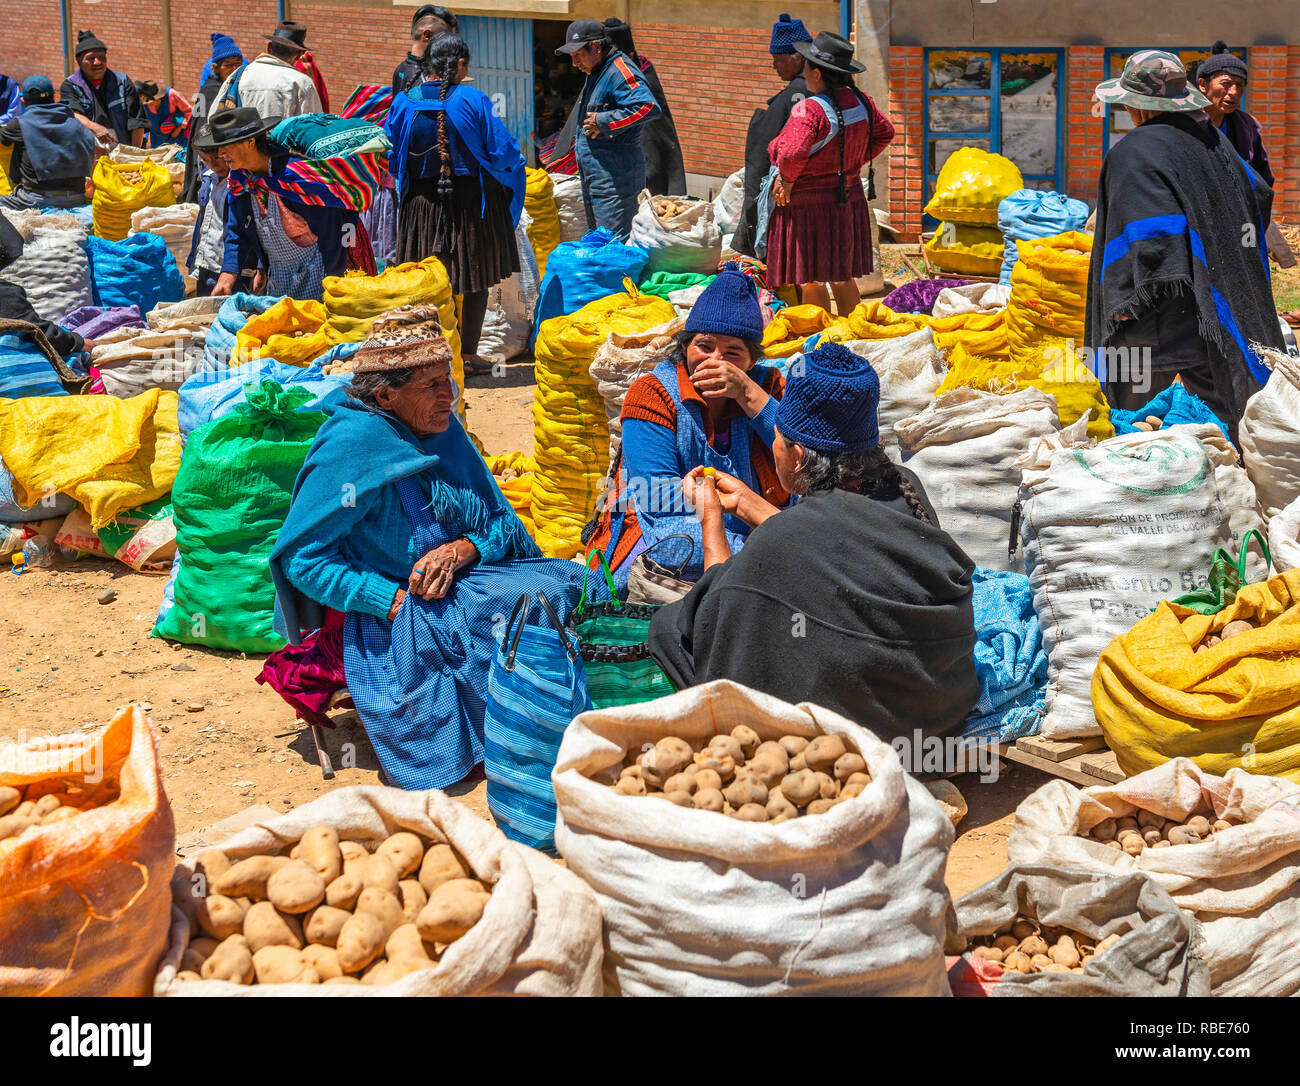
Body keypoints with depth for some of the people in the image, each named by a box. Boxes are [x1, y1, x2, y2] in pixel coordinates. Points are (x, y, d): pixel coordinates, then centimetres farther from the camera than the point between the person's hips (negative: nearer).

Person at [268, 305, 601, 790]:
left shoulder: (444, 431, 9)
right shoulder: (354, 446, -14)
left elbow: (502, 522, 10)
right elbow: (301, 557, -14)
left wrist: (464, 549, -14)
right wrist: (396, 601, -20)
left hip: (460, 582, 8)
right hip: (398, 619, -8)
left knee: (574, 582, -13)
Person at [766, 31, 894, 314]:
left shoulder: (809, 109, -22)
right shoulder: (860, 101, 2)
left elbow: (792, 154, -33)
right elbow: (884, 133, 17)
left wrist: (787, 178, -13)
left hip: (808, 204, -8)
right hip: (849, 200, 8)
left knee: (810, 278, 3)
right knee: (842, 277, 18)